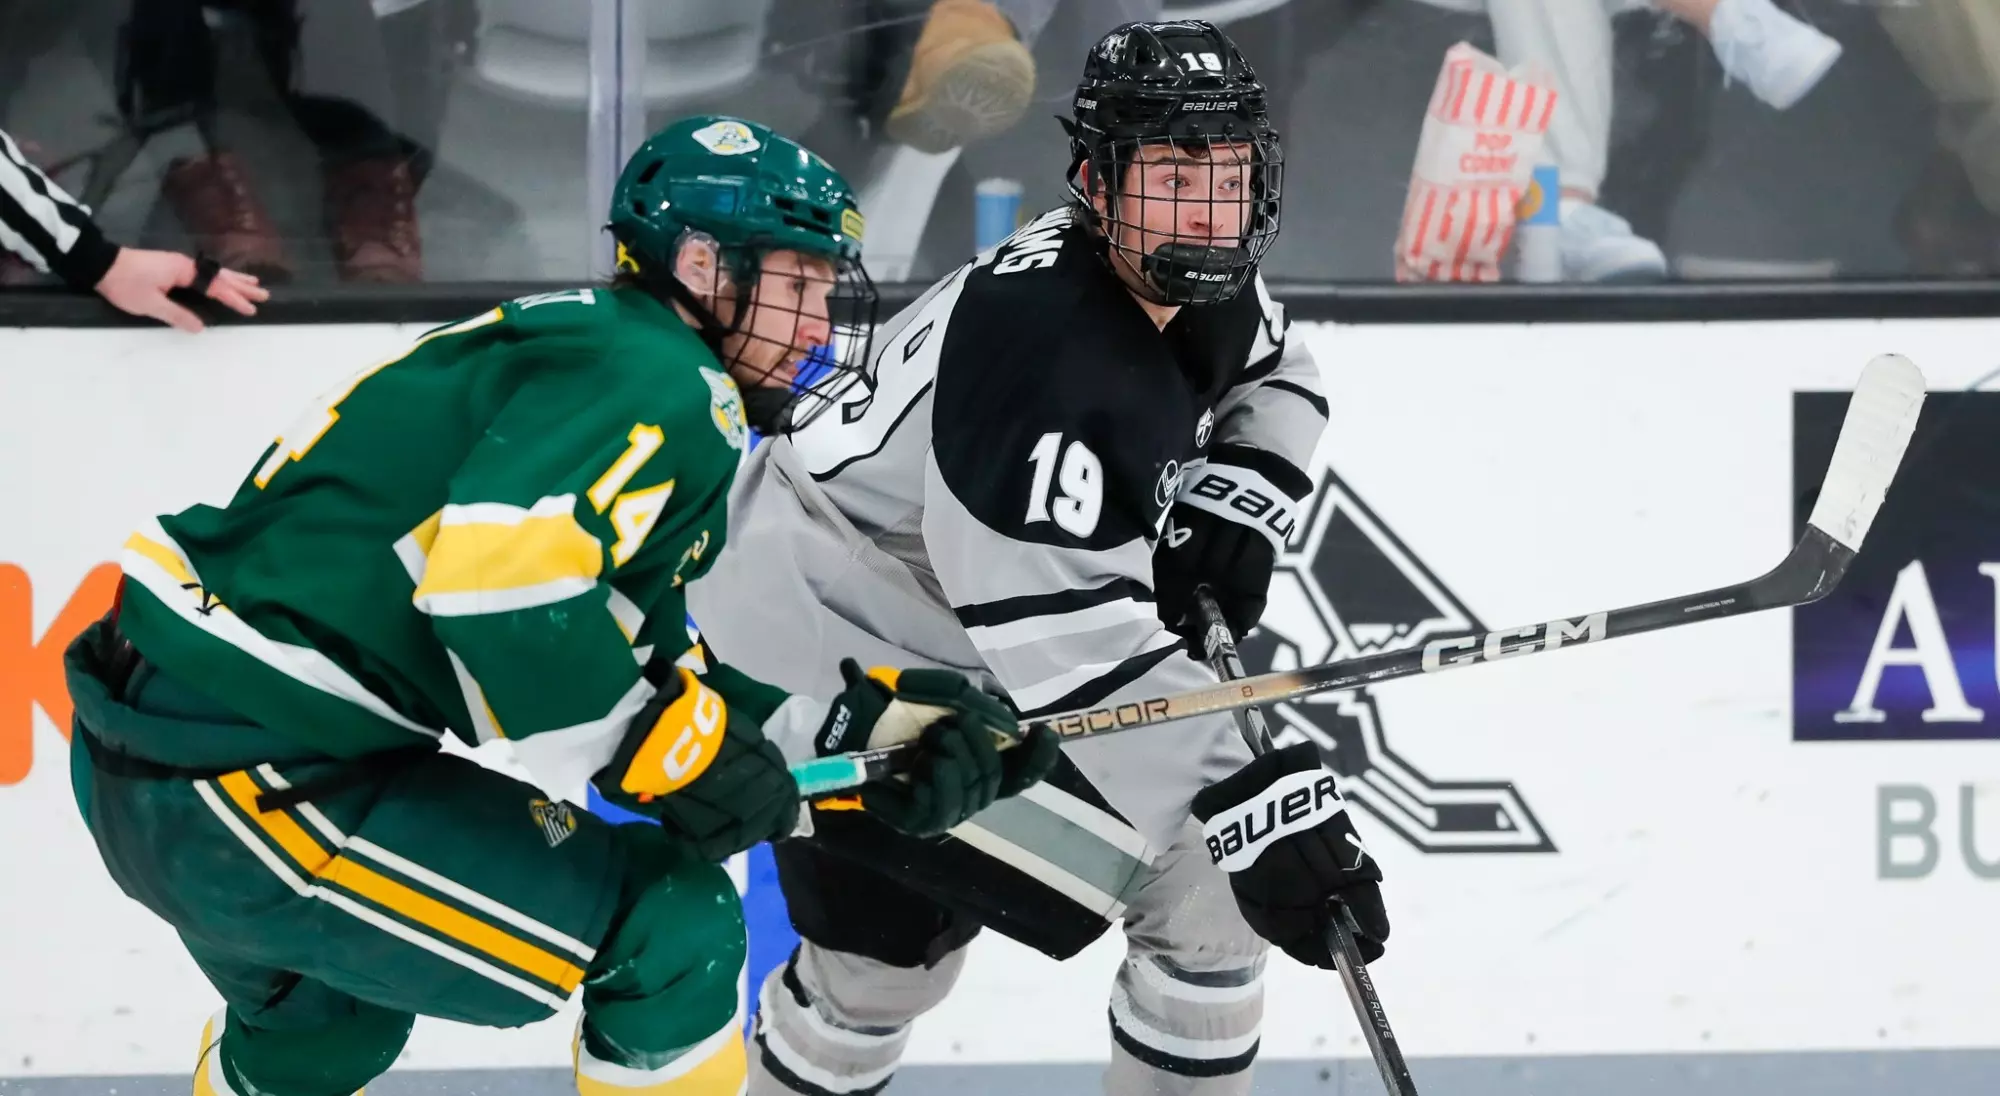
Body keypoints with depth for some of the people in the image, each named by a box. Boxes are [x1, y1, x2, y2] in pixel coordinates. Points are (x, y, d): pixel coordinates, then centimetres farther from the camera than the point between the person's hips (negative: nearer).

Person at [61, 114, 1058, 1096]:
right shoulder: (657, 380, -11)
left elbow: (654, 685, 18)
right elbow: (498, 572, -29)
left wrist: (874, 721, 9)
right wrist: (670, 748, -17)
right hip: (259, 775, -11)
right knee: (673, 932, -5)